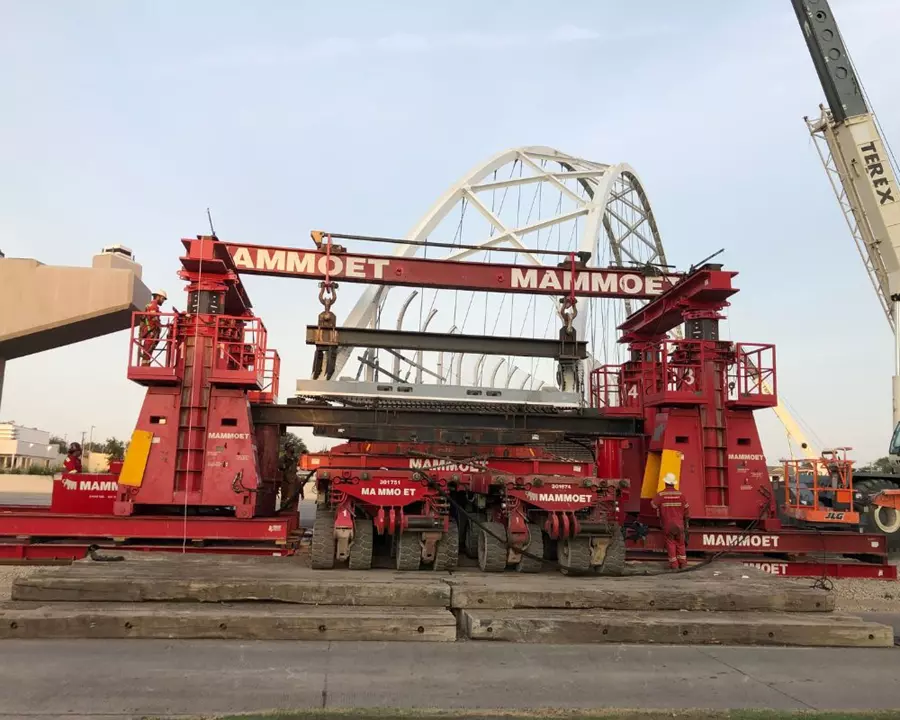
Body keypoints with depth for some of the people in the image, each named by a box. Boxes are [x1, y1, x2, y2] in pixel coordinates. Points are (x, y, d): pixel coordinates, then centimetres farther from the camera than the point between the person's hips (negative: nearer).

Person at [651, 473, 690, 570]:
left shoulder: (660, 494, -12)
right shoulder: (680, 494, -5)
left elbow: (653, 505, -4)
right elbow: (686, 509, 1)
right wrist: (686, 521, 14)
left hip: (667, 524, -2)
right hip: (679, 524, 2)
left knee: (671, 543, 7)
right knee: (680, 543, 14)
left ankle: (674, 564, 6)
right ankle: (682, 563, 17)